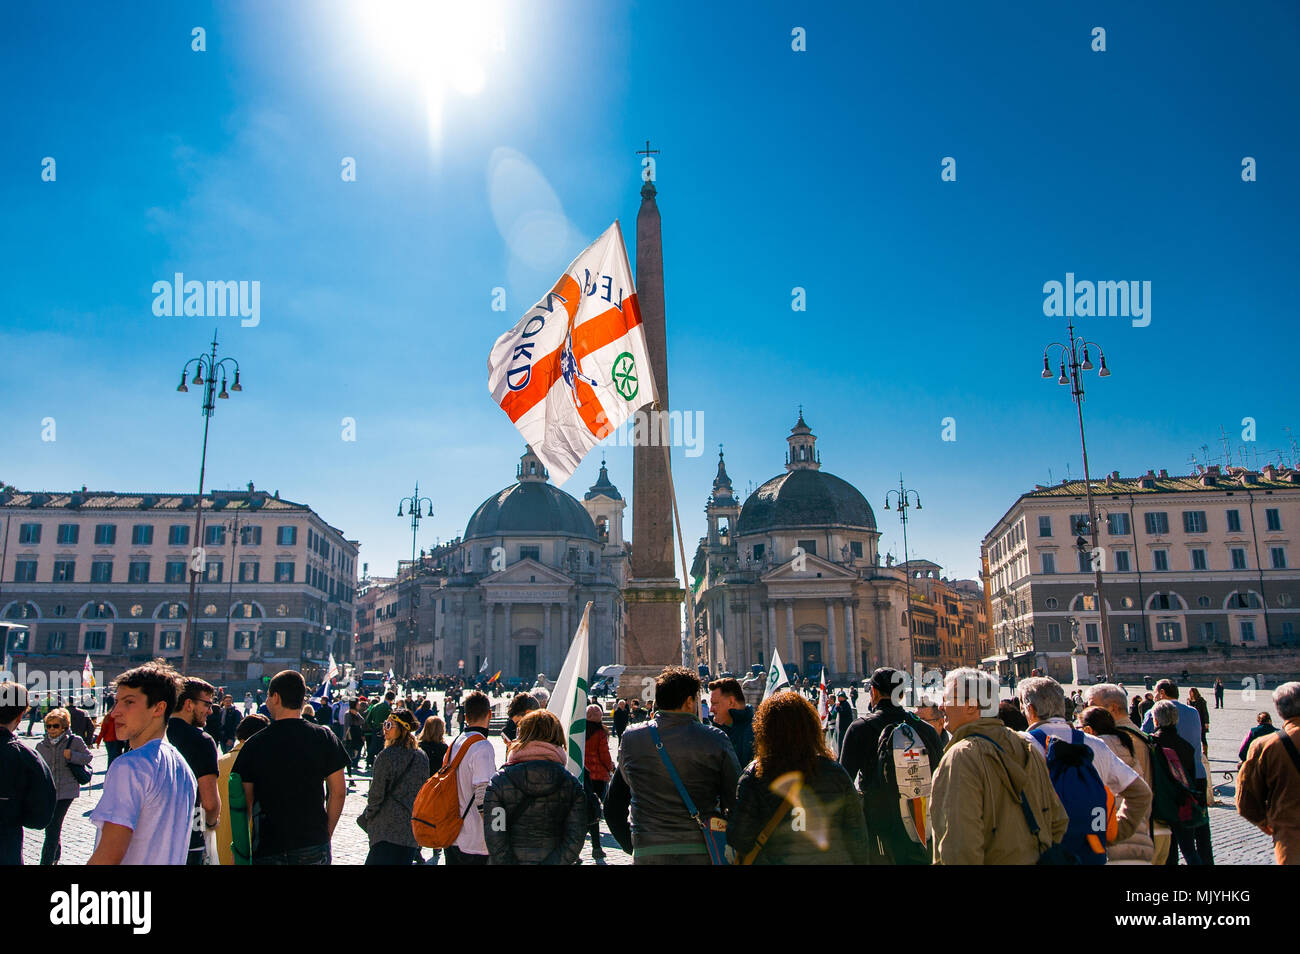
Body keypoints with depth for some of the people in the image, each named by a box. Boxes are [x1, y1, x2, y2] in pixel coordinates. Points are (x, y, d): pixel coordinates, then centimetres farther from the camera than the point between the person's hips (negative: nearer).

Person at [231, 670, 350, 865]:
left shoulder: (254, 745, -6)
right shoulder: (325, 738, -6)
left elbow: (245, 801, -2)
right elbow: (338, 793, -3)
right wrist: (326, 834, 9)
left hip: (268, 850, 0)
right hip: (314, 846, 0)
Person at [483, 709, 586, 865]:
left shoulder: (498, 783, -10)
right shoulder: (572, 785, -6)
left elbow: (494, 840, -15)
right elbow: (575, 840, -13)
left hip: (516, 860, 0)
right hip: (553, 861, 1)